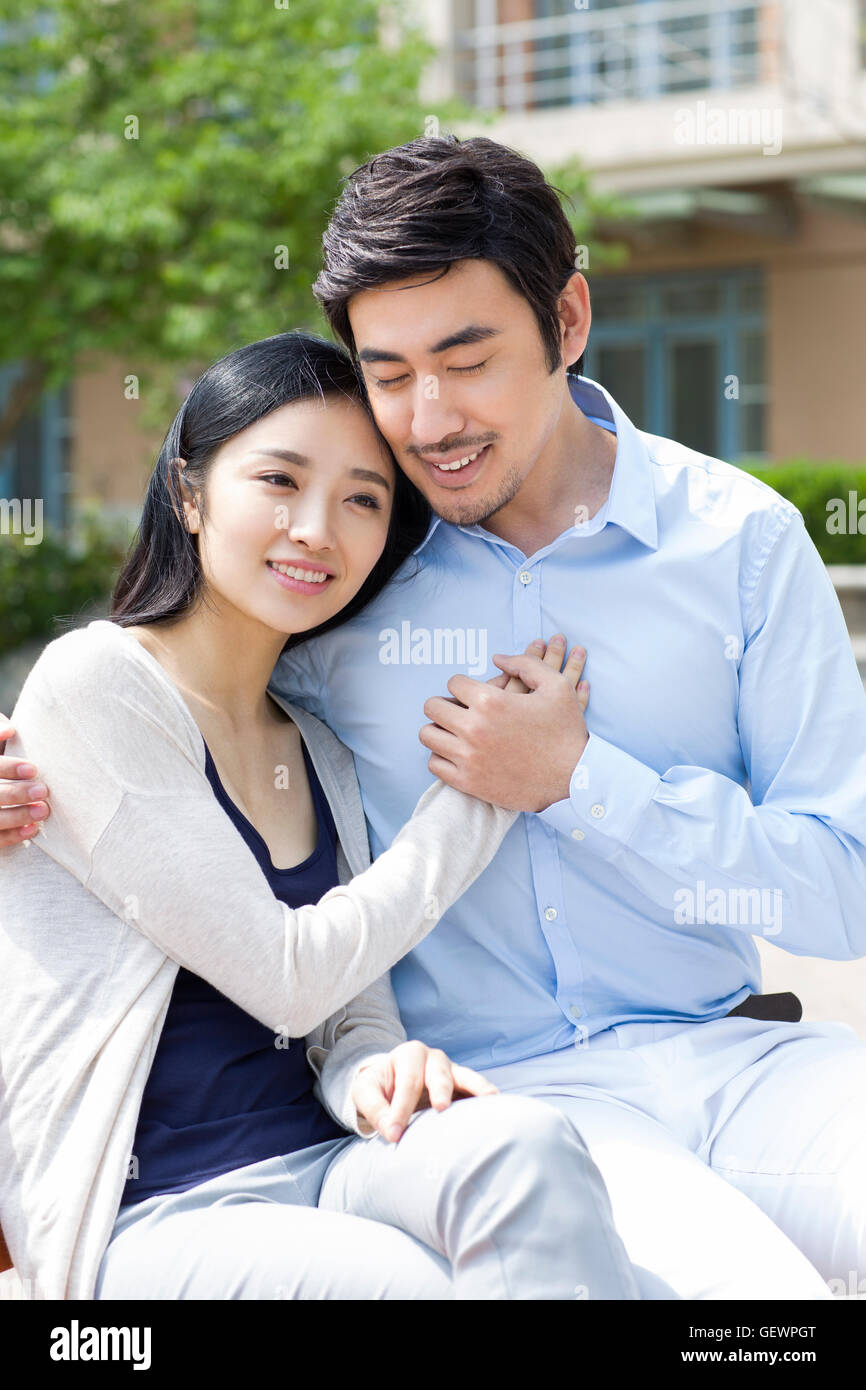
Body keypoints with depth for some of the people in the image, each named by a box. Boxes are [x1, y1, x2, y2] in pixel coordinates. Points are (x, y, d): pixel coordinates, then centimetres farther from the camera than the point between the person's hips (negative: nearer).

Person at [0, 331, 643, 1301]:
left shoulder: (323, 755, 16)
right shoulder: (92, 687, -6)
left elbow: (350, 1003, 14)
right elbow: (287, 979, -10)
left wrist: (372, 1074, -12)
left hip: (321, 1173, 6)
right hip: (144, 1219, -6)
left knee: (520, 1144, -28)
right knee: (420, 1281, -35)